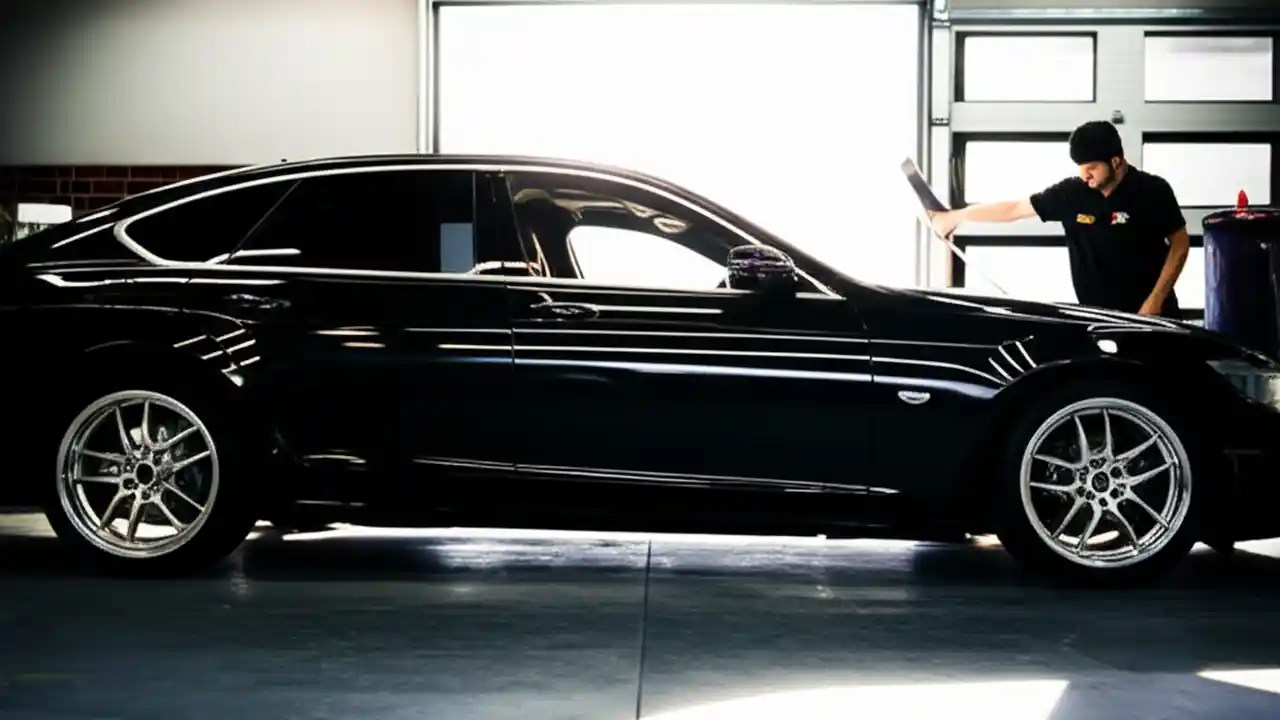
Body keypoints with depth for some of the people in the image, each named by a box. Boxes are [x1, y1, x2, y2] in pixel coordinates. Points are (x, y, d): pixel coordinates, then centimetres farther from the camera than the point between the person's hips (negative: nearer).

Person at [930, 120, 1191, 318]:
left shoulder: (1153, 191, -9)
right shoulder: (1072, 193, -1)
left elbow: (1180, 242, -3)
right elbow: (1014, 208, 7)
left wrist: (1156, 299, -12)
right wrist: (954, 216, 11)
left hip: (1151, 316, -2)